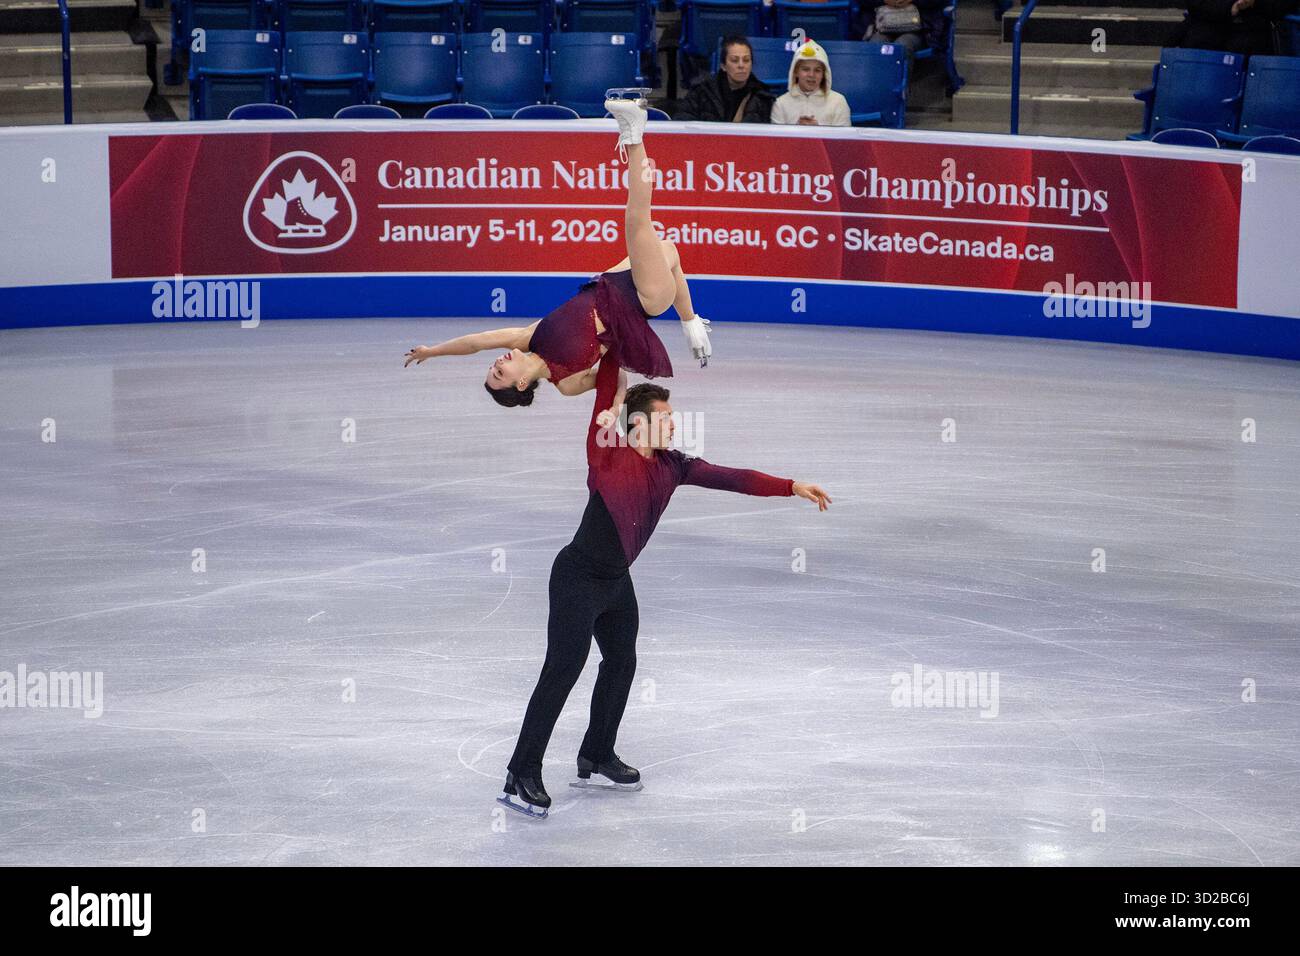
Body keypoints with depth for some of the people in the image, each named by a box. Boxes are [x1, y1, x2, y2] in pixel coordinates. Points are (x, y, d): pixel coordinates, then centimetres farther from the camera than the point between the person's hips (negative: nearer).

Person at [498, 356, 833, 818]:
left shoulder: (670, 466, 2)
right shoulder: (608, 453, -19)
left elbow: (729, 478, 1)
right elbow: (608, 384, -23)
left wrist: (792, 486, -3)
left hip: (616, 581, 9)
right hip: (578, 577, -9)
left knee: (621, 663, 19)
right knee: (562, 671, -13)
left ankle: (596, 760, 36)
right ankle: (521, 776, -11)